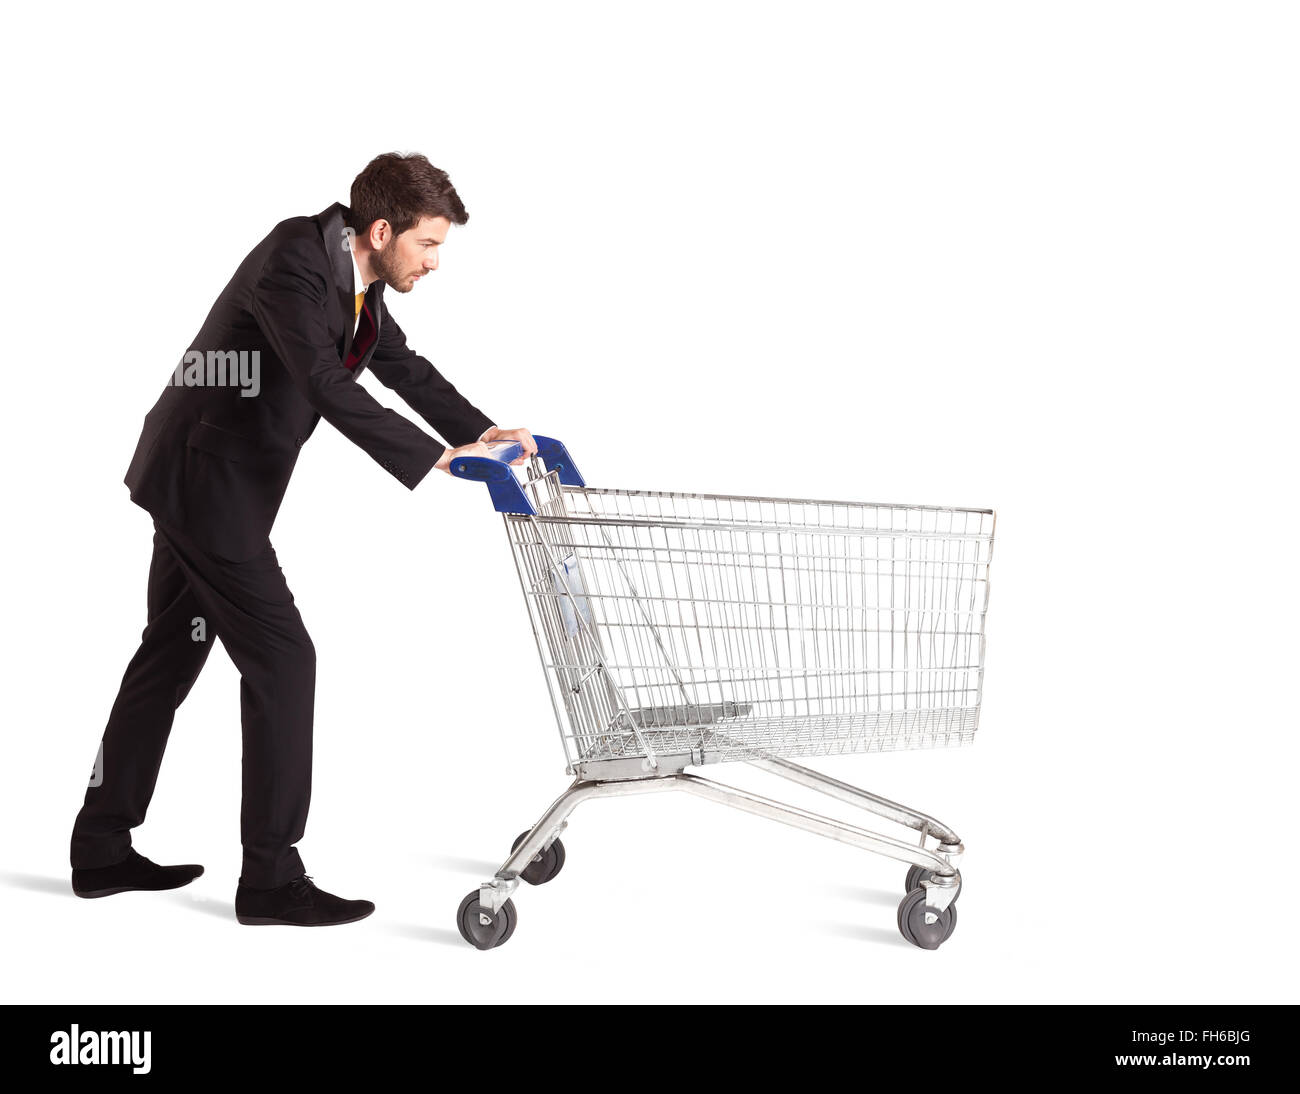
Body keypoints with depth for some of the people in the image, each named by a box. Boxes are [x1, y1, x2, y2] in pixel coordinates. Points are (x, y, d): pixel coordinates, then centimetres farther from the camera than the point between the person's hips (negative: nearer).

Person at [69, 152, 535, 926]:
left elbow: (405, 369, 14)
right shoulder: (293, 263, -22)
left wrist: (481, 432, 0)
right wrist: (435, 460, -34)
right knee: (282, 658, -9)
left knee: (170, 657, 15)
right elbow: (327, 386, -33)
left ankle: (103, 849, 26)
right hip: (206, 486, -10)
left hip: (193, 484, 10)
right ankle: (271, 876, -3)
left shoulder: (357, 281, 6)